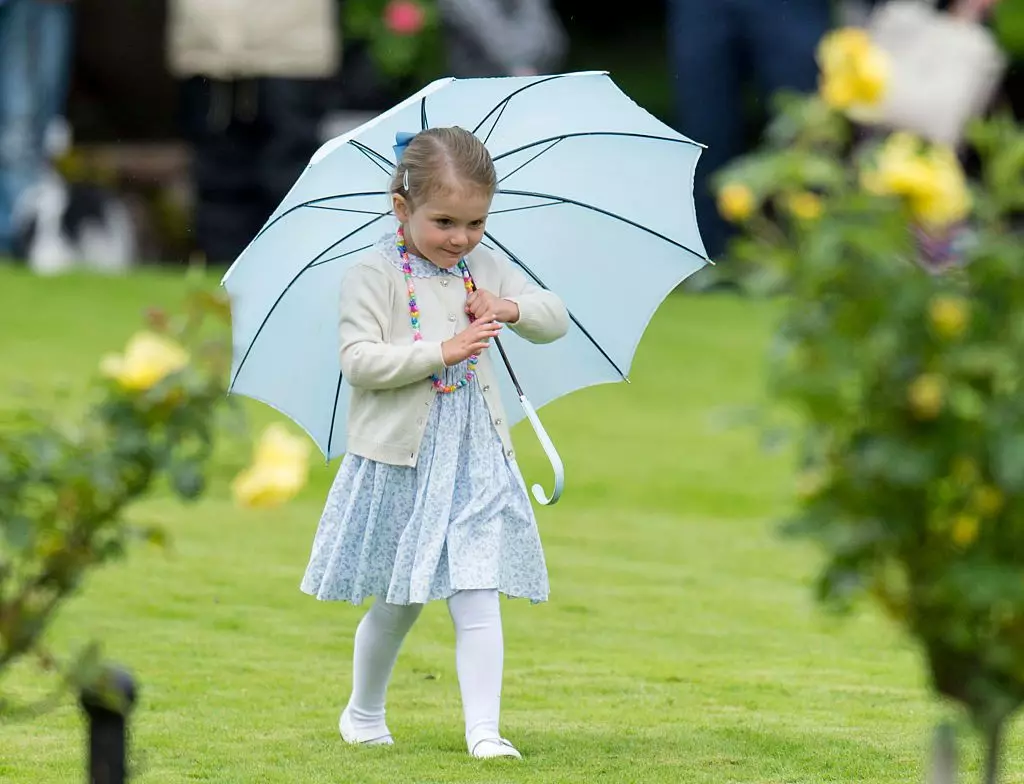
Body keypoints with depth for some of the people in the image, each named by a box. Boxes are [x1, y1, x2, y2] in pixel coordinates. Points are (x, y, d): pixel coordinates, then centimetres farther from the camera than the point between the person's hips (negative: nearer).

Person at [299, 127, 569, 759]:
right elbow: (360, 361, -17)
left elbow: (556, 319, 12)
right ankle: (364, 712, 33)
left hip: (476, 455, 3)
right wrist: (444, 351, -23)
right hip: (400, 457, -3)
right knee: (398, 602, 11)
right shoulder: (374, 274, -9)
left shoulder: (485, 269, 7)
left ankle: (485, 730, -11)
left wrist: (511, 308, -9)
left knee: (478, 595, -7)